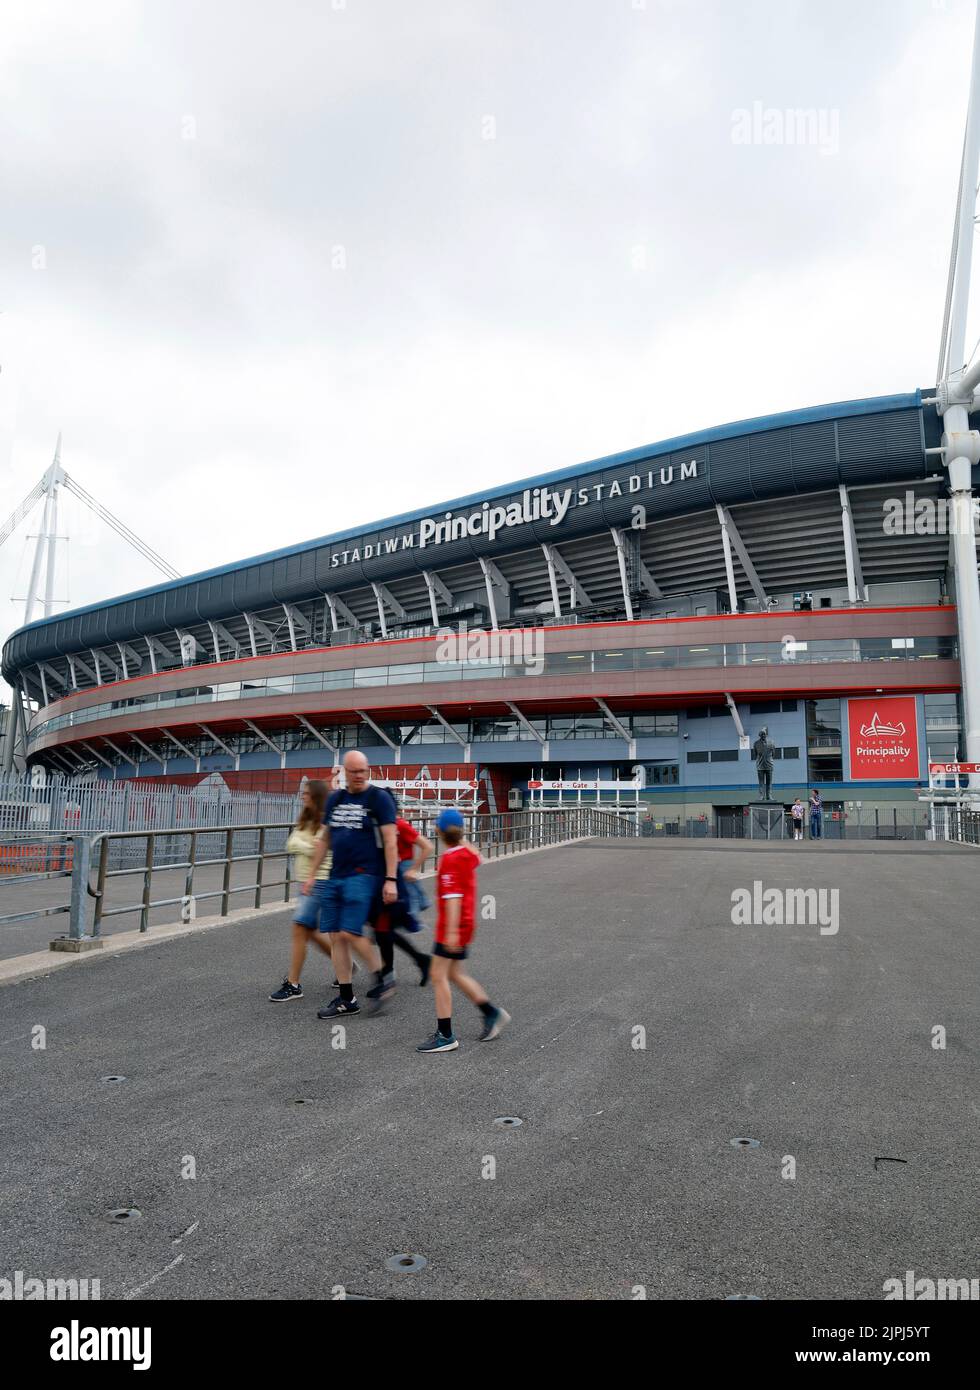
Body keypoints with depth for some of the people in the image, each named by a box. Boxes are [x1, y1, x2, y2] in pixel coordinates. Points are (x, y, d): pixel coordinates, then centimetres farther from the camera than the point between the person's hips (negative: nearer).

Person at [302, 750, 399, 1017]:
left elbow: (390, 841, -9)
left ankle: (383, 979, 10)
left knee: (350, 934, -13)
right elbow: (324, 839, 19)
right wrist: (312, 875, 16)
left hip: (364, 876, -6)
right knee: (336, 937, 5)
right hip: (335, 876, 6)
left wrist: (391, 880, -15)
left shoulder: (379, 797, -5)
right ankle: (346, 999, 15)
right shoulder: (335, 799, 13)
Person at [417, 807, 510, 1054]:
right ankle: (491, 1013, 25)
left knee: (438, 976, -4)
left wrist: (451, 931, -27)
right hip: (466, 923, 9)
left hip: (453, 926, -9)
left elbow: (453, 897, -24)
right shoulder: (467, 853, 5)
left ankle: (445, 1036, -1)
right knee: (454, 974, 18)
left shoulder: (450, 860, -18)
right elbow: (477, 856, 30)